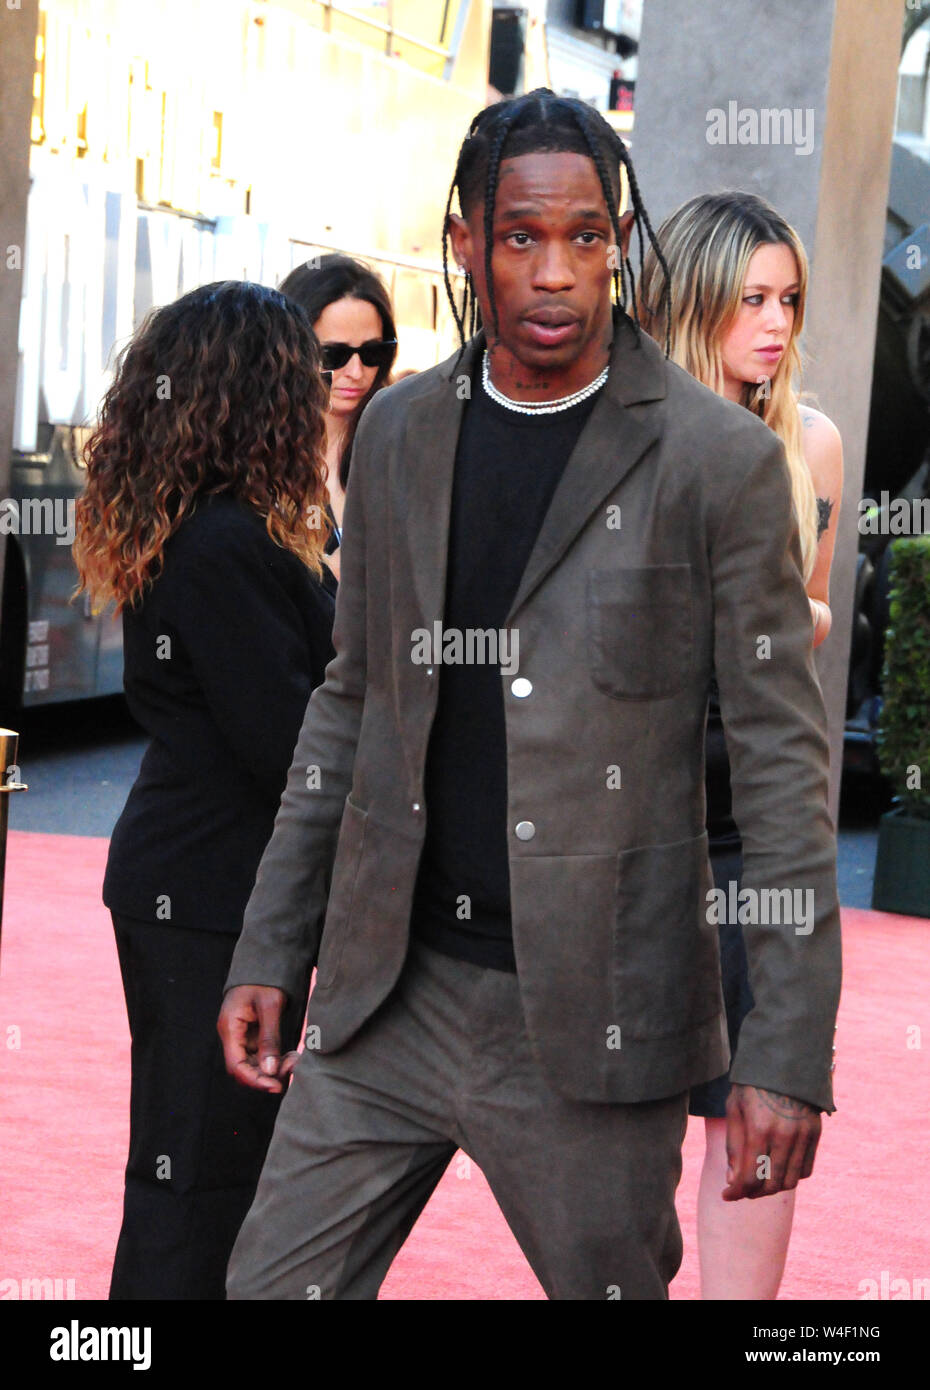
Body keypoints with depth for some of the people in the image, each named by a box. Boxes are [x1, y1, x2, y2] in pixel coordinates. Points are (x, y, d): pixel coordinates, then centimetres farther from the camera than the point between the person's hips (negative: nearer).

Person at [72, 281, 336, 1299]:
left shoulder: (177, 531, 11)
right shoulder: (227, 547, -21)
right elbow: (295, 749, -20)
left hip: (173, 880, 10)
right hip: (215, 899, -10)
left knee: (195, 1170, 18)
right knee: (202, 1177, -3)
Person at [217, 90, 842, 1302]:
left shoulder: (719, 460, -8)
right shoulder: (397, 434, 8)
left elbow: (783, 760, -8)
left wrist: (788, 1053, -12)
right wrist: (268, 952, 12)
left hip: (590, 1017, -4)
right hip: (386, 990, 4)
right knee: (271, 1287, 5)